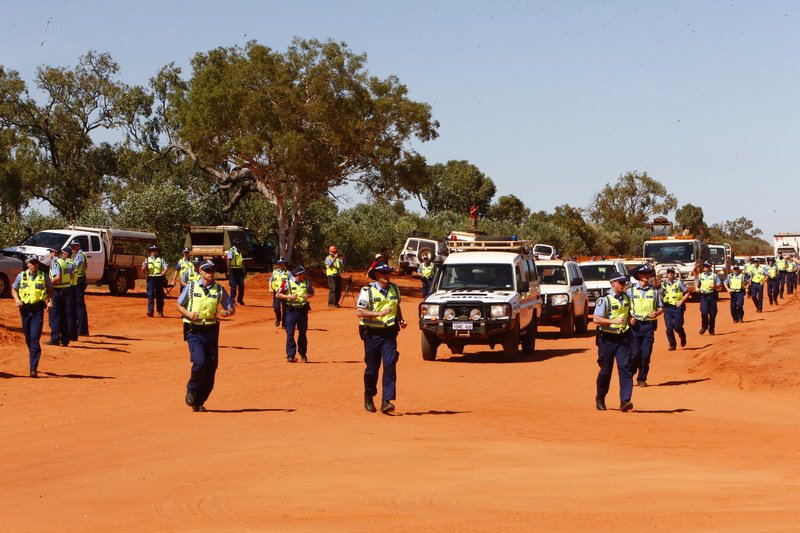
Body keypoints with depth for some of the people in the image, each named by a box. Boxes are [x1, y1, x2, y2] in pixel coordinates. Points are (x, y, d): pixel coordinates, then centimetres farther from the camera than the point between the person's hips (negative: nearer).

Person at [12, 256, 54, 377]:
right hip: (25, 309, 3)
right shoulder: (21, 276, 6)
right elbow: (13, 289, 16)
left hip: (38, 309, -3)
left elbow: (50, 289, 15)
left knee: (34, 339, -12)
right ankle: (33, 361, 33)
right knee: (28, 338, 11)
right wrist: (17, 299, -2)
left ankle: (33, 369, -16)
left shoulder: (43, 276, 3)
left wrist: (50, 301, 0)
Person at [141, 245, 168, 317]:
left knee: (159, 296, 3)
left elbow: (165, 269, 0)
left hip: (159, 279, 0)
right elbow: (143, 270, 6)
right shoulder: (147, 259, 11)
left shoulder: (161, 259, 9)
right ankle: (150, 311, -13)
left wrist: (162, 274, -20)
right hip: (150, 279, 0)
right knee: (150, 295, -9)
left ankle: (160, 311, 11)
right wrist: (145, 264, -14)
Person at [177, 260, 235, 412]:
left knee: (211, 367, 1)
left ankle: (199, 402, 16)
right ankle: (191, 390, 6)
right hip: (194, 331, -3)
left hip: (211, 331, 3)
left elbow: (232, 309, 11)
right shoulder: (191, 287, 1)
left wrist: (227, 312, -13)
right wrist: (188, 314, -11)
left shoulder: (219, 290, 6)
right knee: (199, 362, -22)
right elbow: (179, 305, 10)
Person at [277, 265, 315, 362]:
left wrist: (308, 296, -6)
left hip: (303, 310, 3)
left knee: (302, 333, 11)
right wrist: (289, 297, -19)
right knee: (290, 333, -8)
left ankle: (303, 354, 24)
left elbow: (312, 292, 17)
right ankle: (290, 355, -6)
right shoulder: (287, 282, -8)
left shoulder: (306, 282, 3)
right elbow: (278, 294, -4)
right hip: (291, 310, -3)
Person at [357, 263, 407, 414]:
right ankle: (368, 397, 28)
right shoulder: (367, 291, -7)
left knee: (390, 364, -12)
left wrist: (401, 320, 7)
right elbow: (359, 312, -13)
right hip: (372, 333, -3)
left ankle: (386, 401, -14)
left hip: (389, 333, 3)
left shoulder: (395, 289, 10)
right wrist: (379, 313, -23)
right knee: (372, 367, 6)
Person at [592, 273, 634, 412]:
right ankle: (600, 398, 26)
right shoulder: (604, 299, -7)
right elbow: (596, 319, -14)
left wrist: (630, 320, 4)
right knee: (606, 370, 6)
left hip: (623, 337, 4)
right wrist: (614, 321, -24)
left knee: (625, 367, -11)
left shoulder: (627, 298, 11)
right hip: (607, 338, -4)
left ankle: (625, 401, -17)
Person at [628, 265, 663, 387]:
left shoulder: (654, 291, 9)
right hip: (635, 325, -1)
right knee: (634, 353, -8)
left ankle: (642, 379, 11)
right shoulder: (631, 291, 5)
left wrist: (656, 313, -8)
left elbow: (661, 307, 13)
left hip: (649, 325, 1)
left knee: (646, 354, -1)